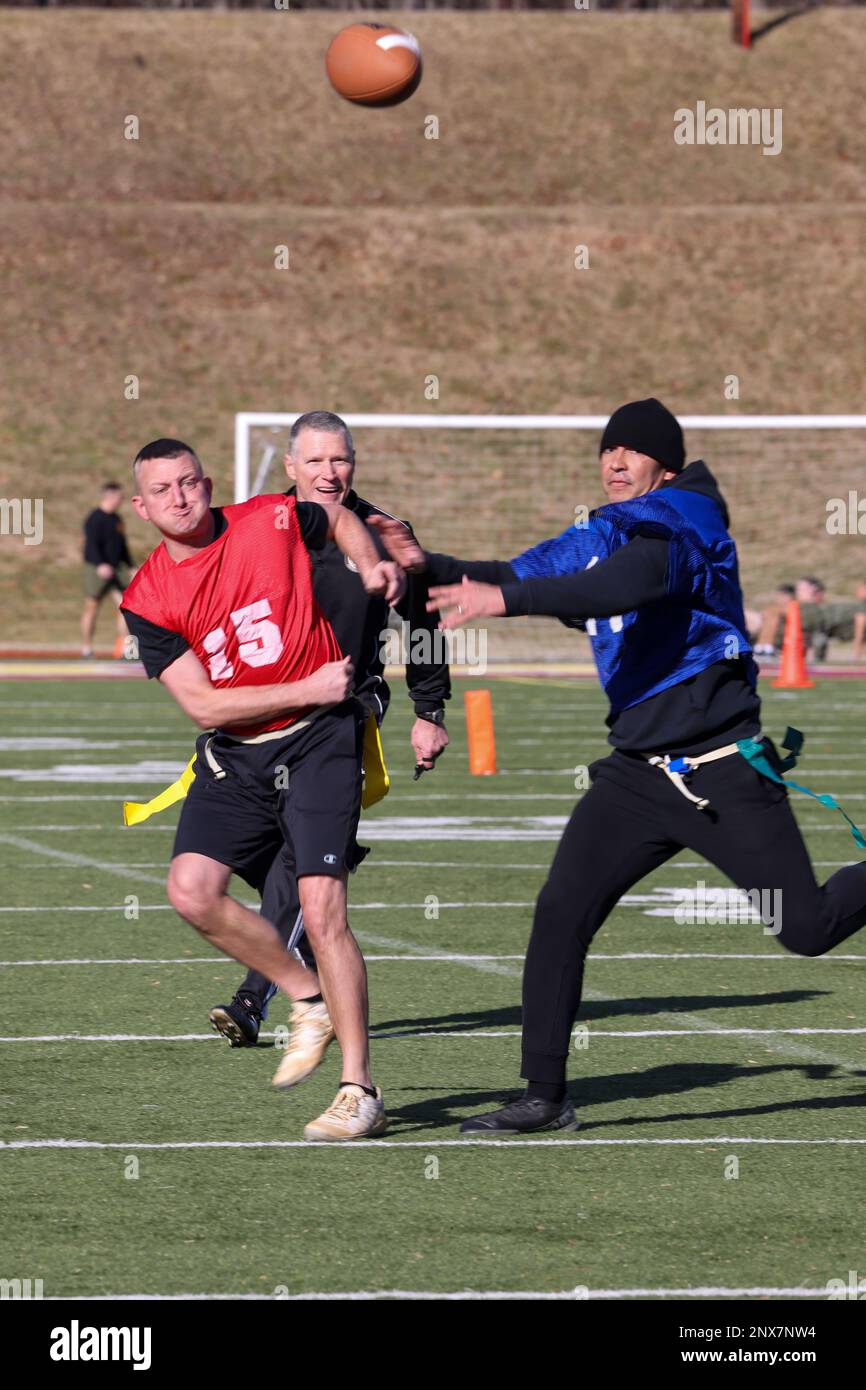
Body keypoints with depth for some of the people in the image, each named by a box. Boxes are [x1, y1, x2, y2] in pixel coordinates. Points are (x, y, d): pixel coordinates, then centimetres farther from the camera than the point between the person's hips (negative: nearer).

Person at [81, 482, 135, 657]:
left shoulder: (116, 518, 16)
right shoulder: (94, 519, -10)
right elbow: (91, 544, -20)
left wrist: (130, 567, 26)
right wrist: (100, 565, -34)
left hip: (116, 569, 7)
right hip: (96, 569, -7)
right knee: (92, 607, 1)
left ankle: (122, 646, -4)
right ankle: (86, 648, 10)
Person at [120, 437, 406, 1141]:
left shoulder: (273, 521, -4)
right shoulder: (147, 600, -4)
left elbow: (341, 520, 21)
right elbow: (203, 705, -9)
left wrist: (374, 566, 2)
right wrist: (307, 689, -14)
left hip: (318, 741, -3)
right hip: (233, 756, 3)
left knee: (321, 907, -13)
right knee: (192, 889, -15)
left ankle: (359, 1092, -7)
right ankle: (308, 997, 8)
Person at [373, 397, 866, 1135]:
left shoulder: (679, 524, -14)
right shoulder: (600, 536, 12)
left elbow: (625, 584, -33)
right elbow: (516, 578, 17)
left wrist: (509, 599, -39)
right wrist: (429, 564, 1)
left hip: (723, 771, -7)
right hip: (639, 772, 7)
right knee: (561, 914, -6)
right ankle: (545, 1098, -1)